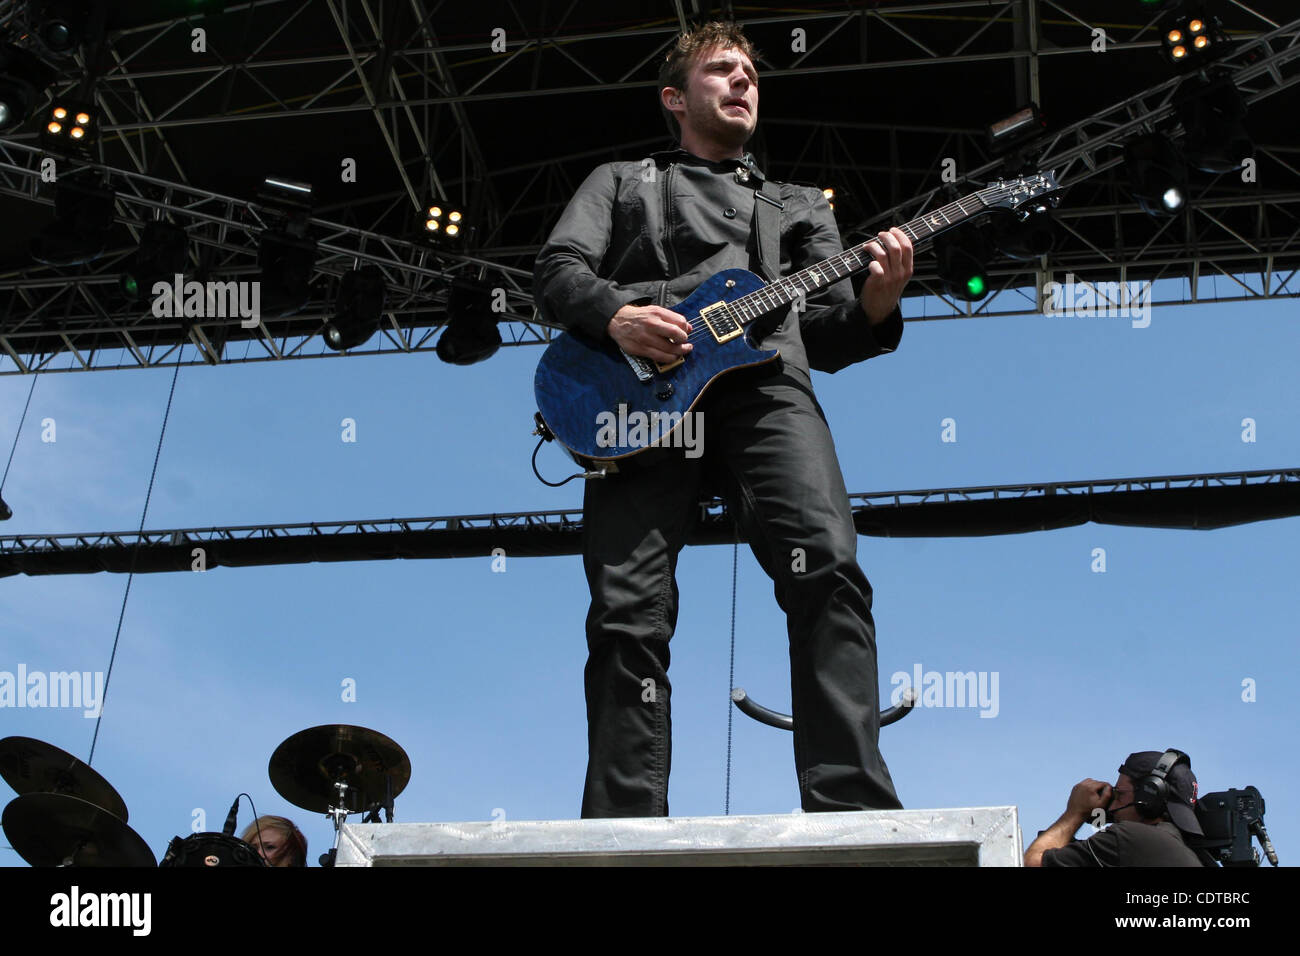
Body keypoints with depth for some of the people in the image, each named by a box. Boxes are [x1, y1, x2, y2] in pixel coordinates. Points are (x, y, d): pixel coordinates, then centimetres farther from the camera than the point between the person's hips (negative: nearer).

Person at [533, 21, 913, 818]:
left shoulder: (801, 206, 35)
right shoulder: (622, 183, 32)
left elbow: (829, 335, 22)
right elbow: (558, 270, 14)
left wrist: (876, 303, -1)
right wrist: (613, 312, -8)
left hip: (765, 385, 1)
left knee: (828, 569, -25)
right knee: (629, 615, -15)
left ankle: (852, 811, -30)